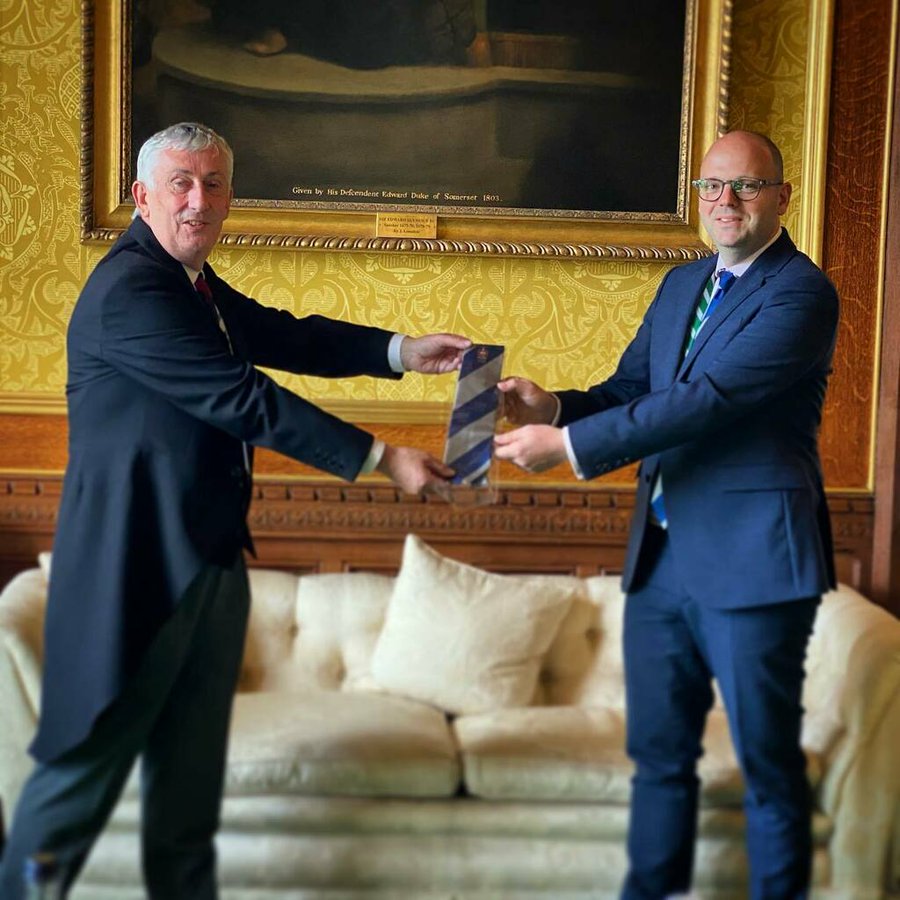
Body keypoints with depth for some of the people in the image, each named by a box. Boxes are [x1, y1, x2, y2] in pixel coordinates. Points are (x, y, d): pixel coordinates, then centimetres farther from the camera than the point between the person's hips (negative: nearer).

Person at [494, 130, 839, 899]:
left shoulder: (801, 294, -13)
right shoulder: (682, 284, 13)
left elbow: (706, 399, -23)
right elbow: (631, 388, 11)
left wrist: (567, 444, -23)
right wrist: (554, 407, -11)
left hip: (750, 561, -7)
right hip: (660, 555, 7)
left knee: (768, 761, 7)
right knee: (659, 751, 17)